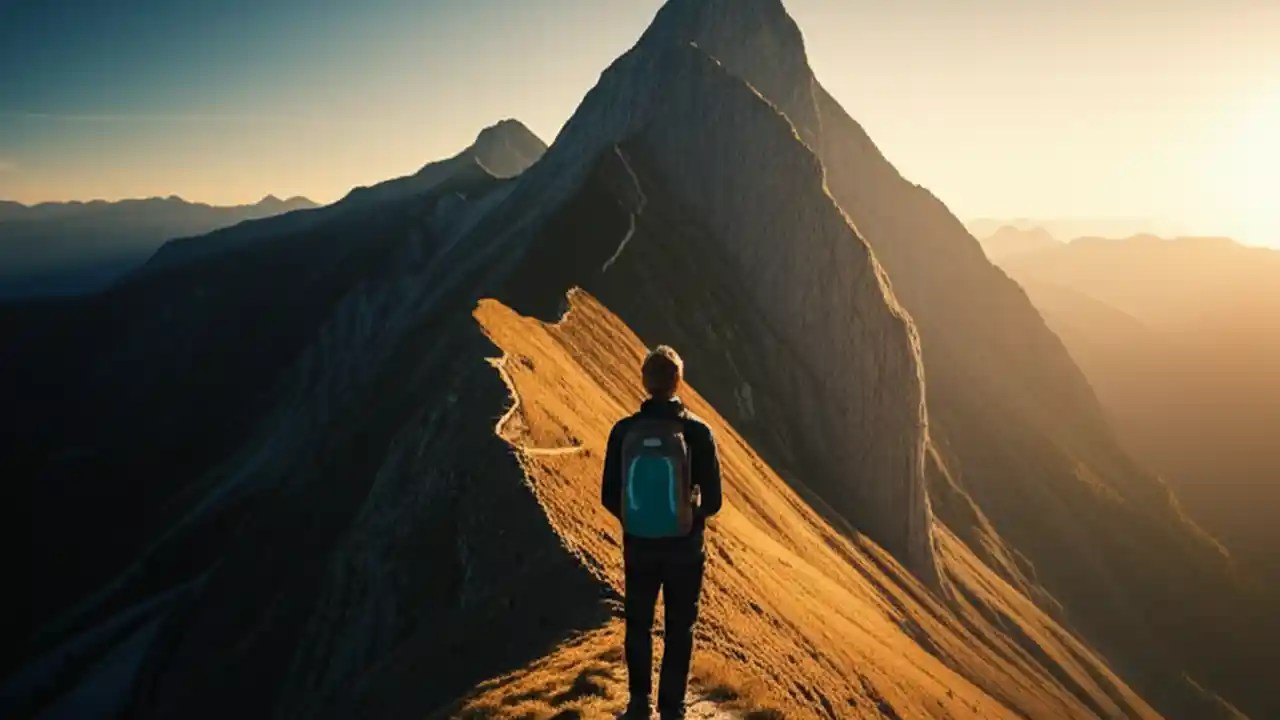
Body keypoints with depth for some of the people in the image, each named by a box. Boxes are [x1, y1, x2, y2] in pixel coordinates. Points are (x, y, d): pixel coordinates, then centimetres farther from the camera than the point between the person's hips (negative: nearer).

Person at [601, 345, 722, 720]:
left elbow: (610, 497, -4)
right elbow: (712, 501, -10)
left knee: (638, 624, 22)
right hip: (684, 547, -1)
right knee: (679, 630, 16)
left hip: (638, 545, 2)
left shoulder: (624, 431, -12)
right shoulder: (697, 431, -16)